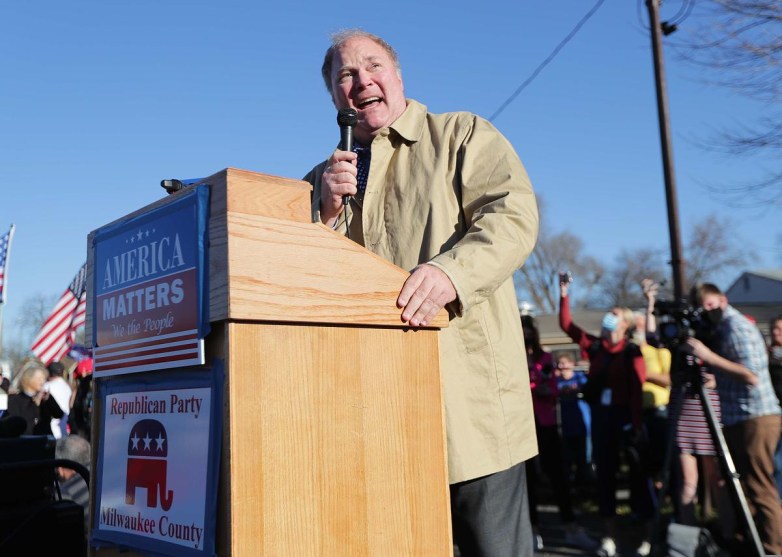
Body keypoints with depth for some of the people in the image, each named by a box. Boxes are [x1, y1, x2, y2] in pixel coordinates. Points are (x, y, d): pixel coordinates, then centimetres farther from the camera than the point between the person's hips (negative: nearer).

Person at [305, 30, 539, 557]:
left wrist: (450, 270, -27)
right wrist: (328, 210, -3)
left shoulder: (465, 135, 8)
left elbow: (513, 215, -9)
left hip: (468, 394, -3)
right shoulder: (326, 177, 20)